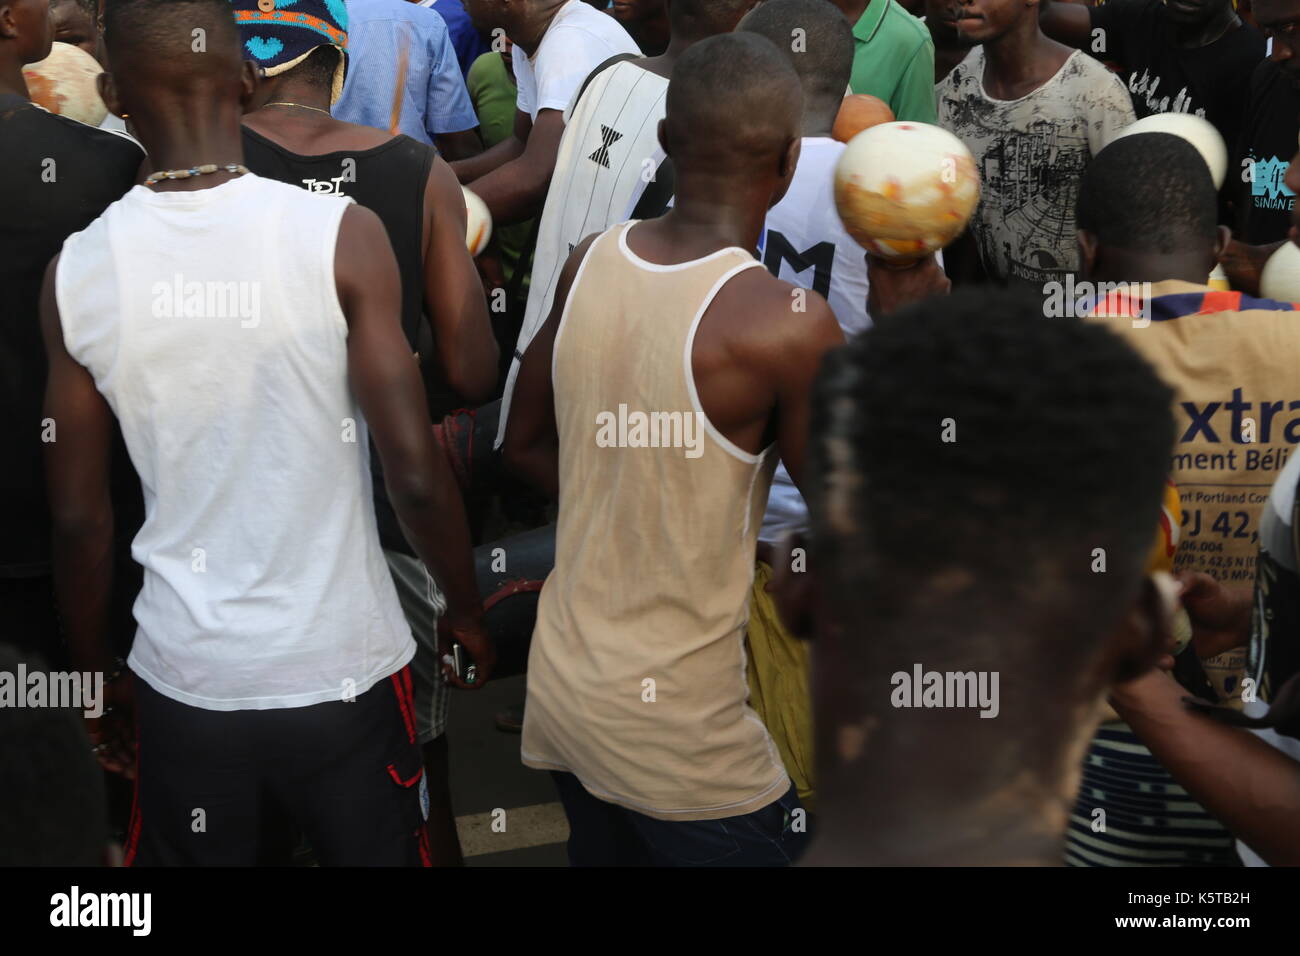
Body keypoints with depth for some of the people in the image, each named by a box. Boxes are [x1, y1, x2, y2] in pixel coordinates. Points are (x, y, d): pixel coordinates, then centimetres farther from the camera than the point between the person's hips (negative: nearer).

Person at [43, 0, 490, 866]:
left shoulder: (77, 272, -6)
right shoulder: (341, 236, -14)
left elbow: (79, 520, 0)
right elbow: (415, 474, -14)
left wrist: (99, 677, 15)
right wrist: (467, 608, 3)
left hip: (185, 679, 2)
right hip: (342, 669, -2)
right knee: (379, 849, 19)